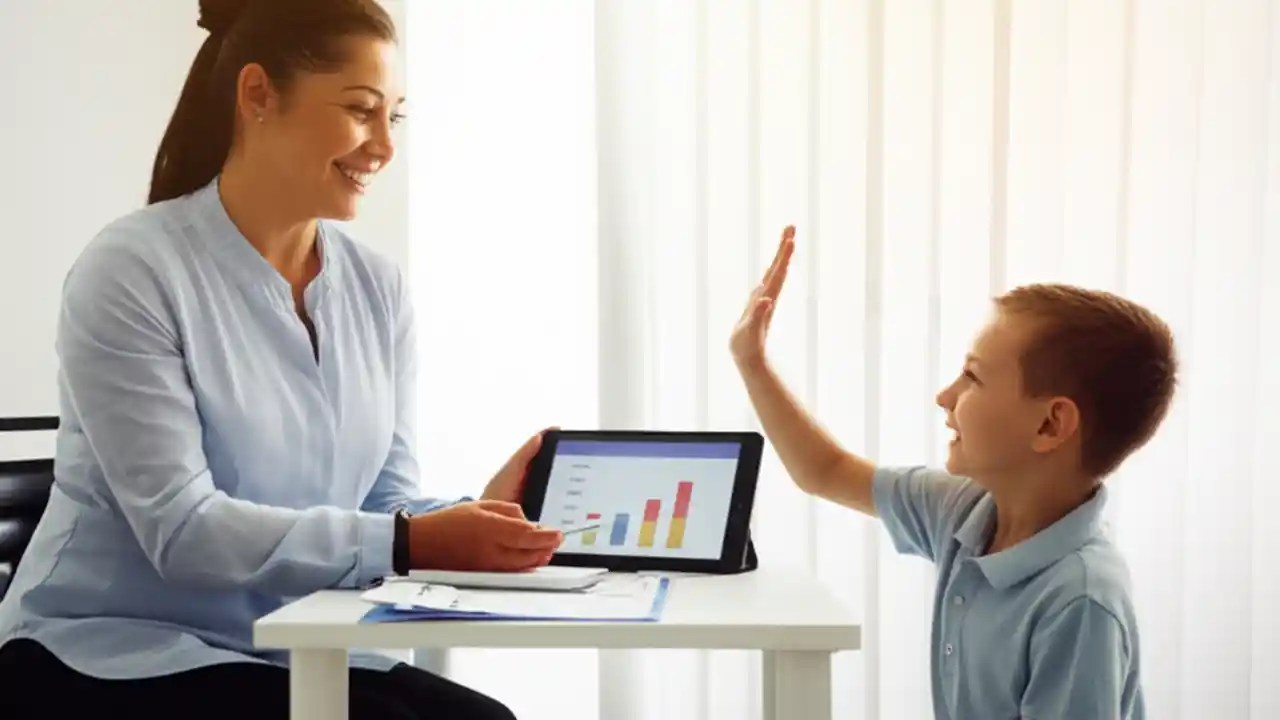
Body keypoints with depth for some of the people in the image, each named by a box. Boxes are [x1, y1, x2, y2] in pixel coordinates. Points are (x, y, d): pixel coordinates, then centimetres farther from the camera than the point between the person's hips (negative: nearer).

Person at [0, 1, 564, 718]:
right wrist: (411, 544, -30)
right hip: (111, 655, -5)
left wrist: (480, 516, -21)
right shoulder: (132, 270, -15)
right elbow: (180, 527, -22)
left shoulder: (379, 288, 3)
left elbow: (385, 510, 1)